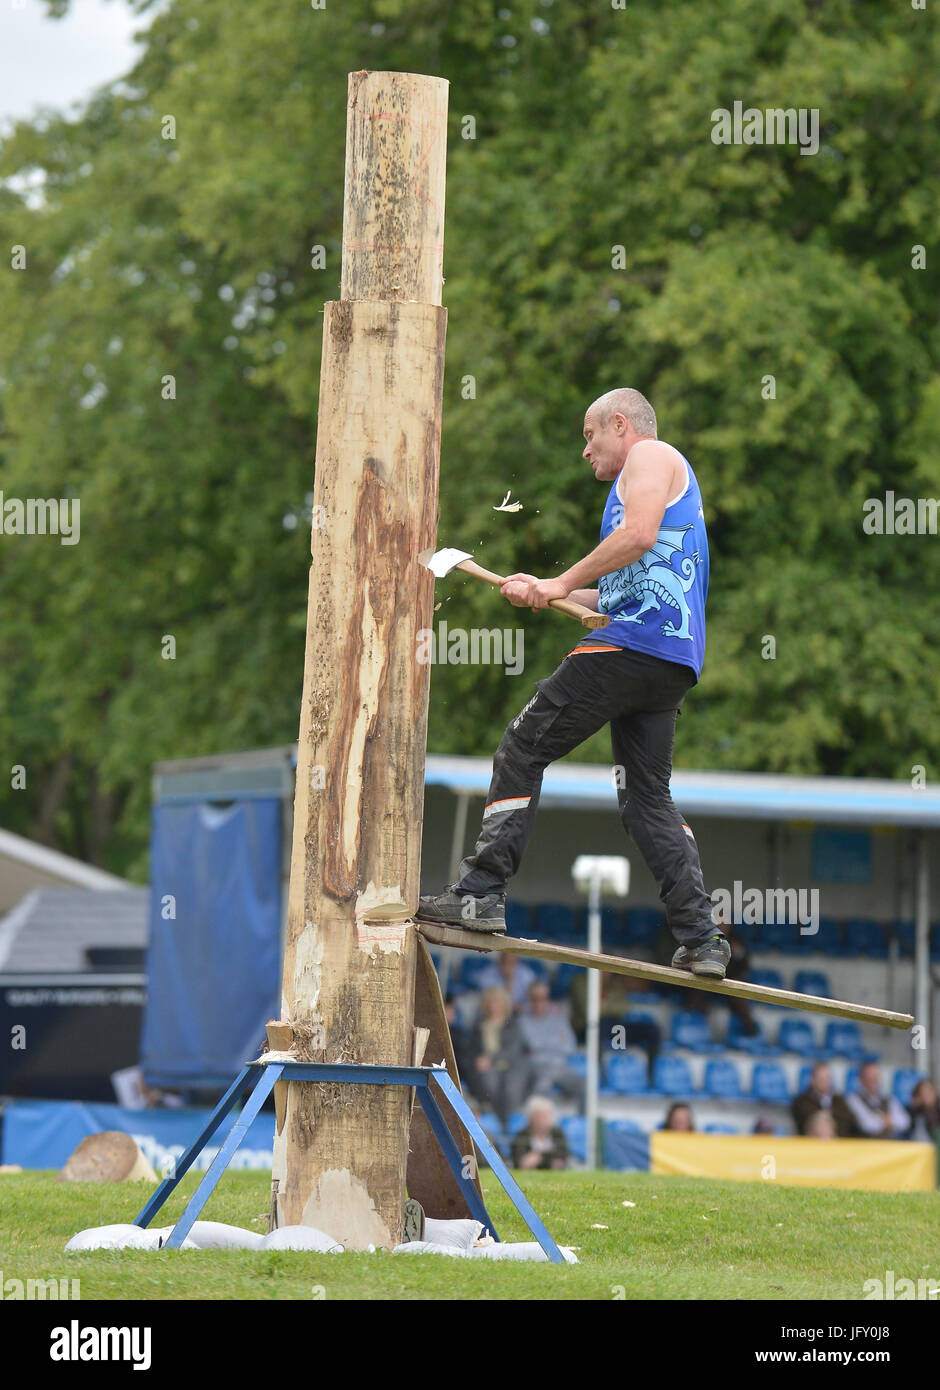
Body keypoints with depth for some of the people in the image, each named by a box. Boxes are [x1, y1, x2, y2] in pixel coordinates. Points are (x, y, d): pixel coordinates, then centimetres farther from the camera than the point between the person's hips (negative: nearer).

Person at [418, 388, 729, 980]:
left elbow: (638, 536, -16)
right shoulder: (669, 479, 33)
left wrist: (565, 583, -9)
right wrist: (547, 593, 25)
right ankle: (700, 937, -1)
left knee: (522, 750, -5)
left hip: (633, 643, -10)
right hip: (675, 663, 10)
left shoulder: (649, 456, 3)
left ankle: (482, 892, -9)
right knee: (648, 796, 9)